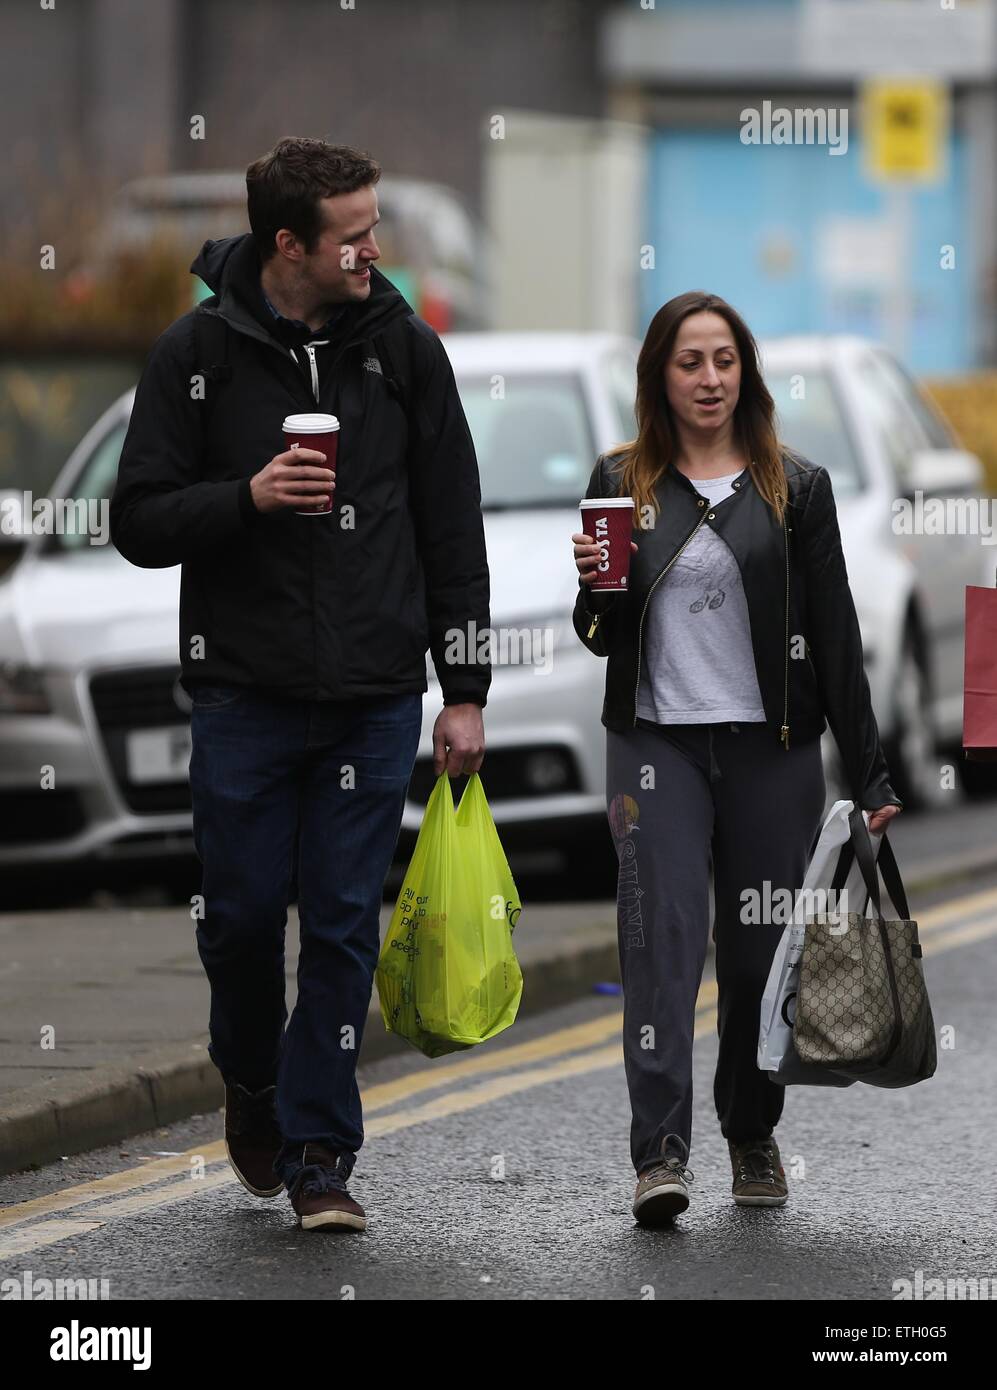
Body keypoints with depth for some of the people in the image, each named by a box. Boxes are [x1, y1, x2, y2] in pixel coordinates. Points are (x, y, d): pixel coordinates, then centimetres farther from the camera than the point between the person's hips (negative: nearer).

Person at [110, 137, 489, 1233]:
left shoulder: (404, 348, 3)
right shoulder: (197, 354, -3)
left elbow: (452, 532, 6)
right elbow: (138, 523, -2)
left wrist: (464, 690, 3)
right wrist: (247, 495, -20)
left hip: (376, 697, 1)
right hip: (244, 691, -1)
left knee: (344, 926, 1)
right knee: (241, 913, 5)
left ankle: (319, 1153, 8)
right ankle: (251, 1081, 34)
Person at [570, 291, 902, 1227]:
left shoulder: (794, 488, 5)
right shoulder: (621, 483, 8)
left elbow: (836, 638, 5)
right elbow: (603, 640, 13)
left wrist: (870, 779, 2)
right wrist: (597, 586, -11)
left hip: (772, 747, 0)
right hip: (658, 742, 0)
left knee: (761, 950, 5)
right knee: (662, 934, -14)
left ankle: (753, 1138, 24)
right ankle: (660, 1153, -21)